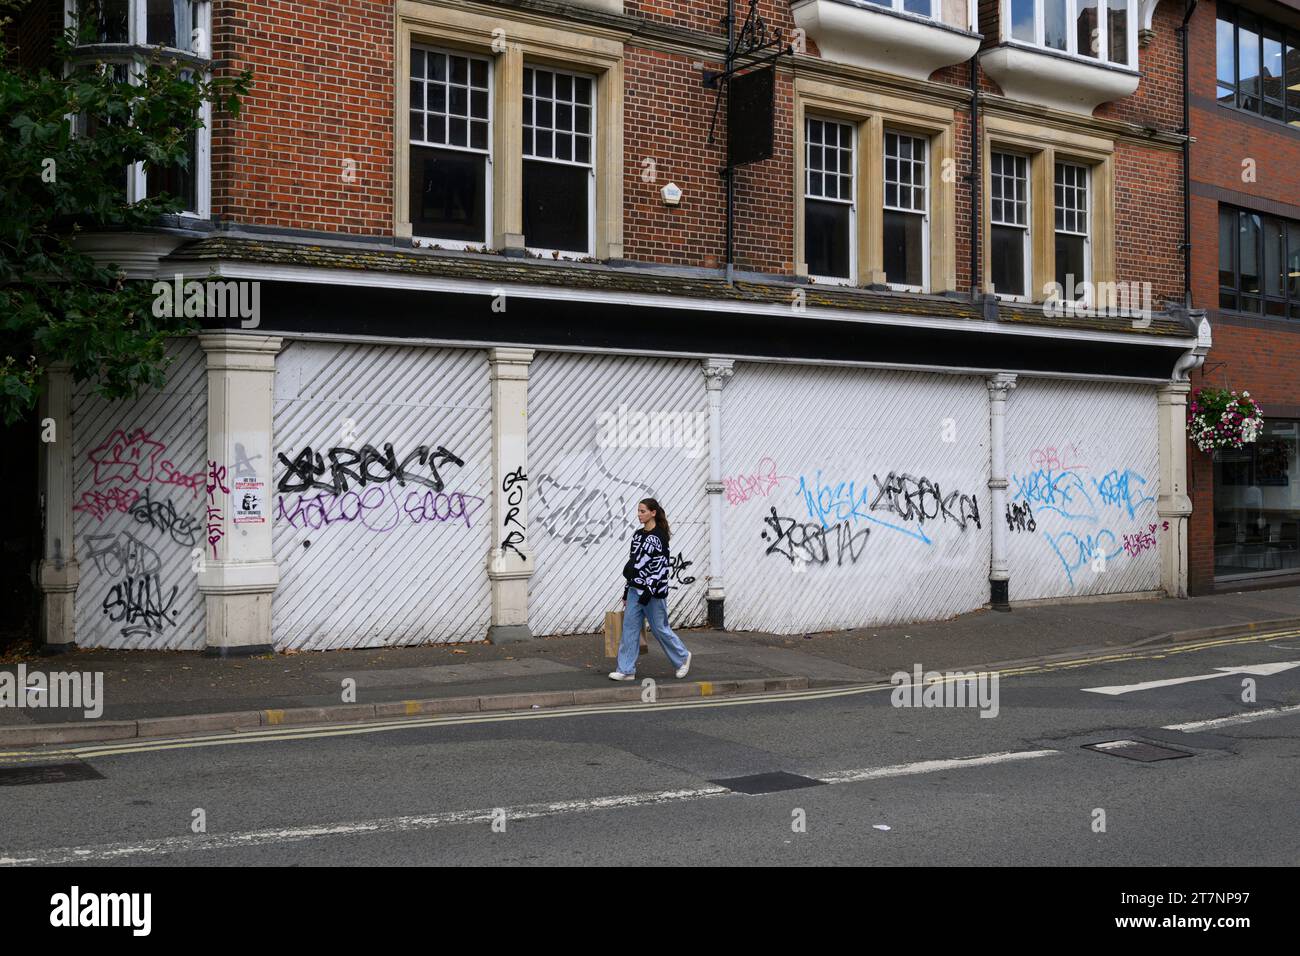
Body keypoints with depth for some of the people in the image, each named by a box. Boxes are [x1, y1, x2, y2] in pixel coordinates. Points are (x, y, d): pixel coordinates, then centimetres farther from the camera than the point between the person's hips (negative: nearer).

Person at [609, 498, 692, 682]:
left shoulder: (660, 536, -12)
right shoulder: (637, 534, 11)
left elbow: (662, 566, -16)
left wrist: (649, 591, -19)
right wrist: (627, 590, 15)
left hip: (653, 591, -7)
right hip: (635, 589, 7)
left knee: (660, 628, 4)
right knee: (629, 628, 1)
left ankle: (682, 657, 25)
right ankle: (626, 670, 4)